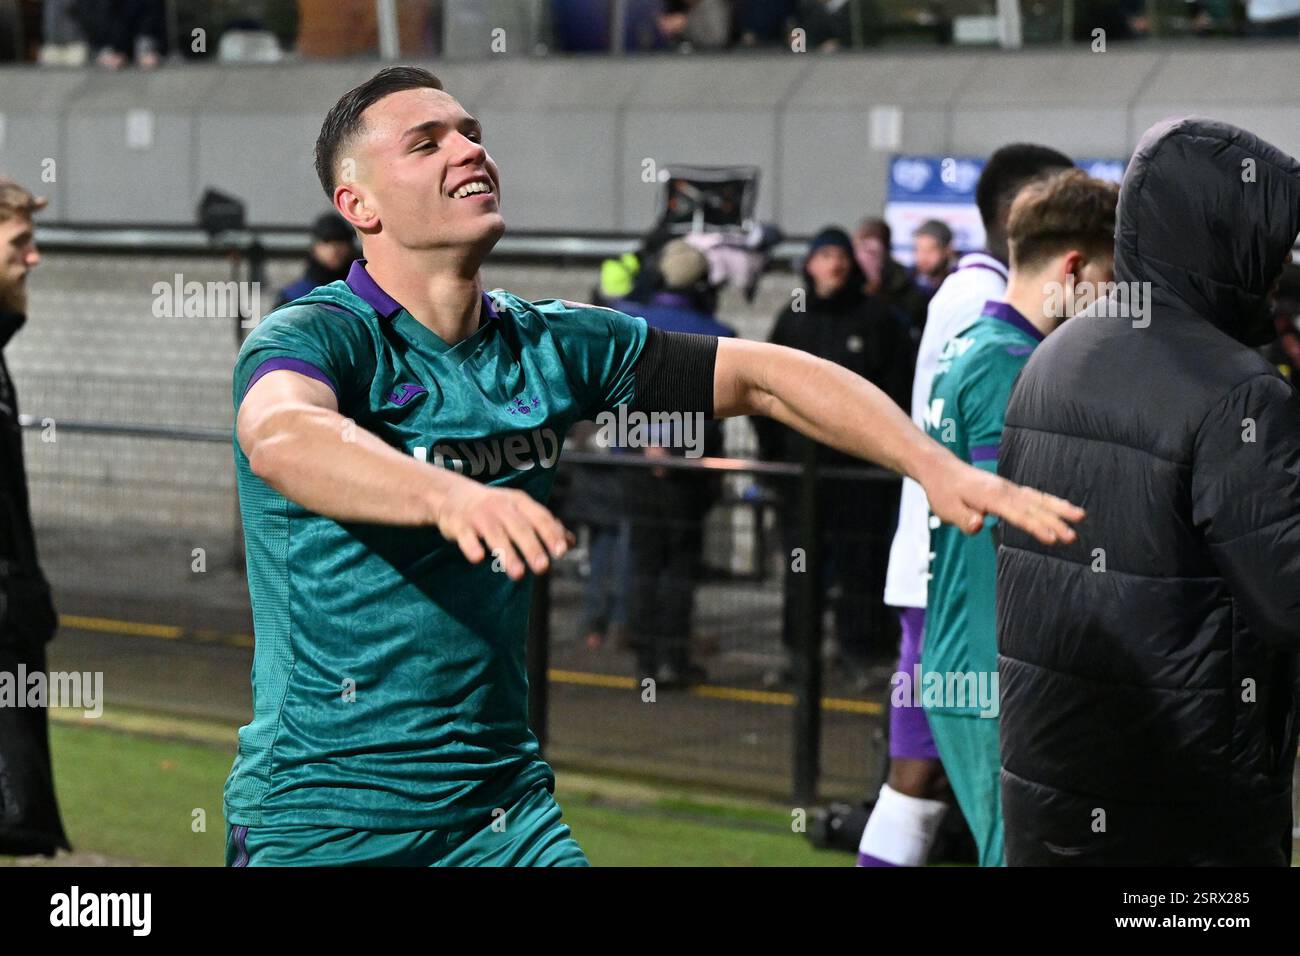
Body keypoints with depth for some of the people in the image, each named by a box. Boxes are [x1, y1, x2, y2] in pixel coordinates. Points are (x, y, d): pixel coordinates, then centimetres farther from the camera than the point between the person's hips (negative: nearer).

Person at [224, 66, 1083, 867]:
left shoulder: (557, 344, 8)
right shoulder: (314, 336, -11)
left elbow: (763, 375, 11)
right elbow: (283, 440, -34)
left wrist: (941, 468, -2)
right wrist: (451, 495, -54)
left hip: (503, 804, 5)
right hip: (319, 818, -5)